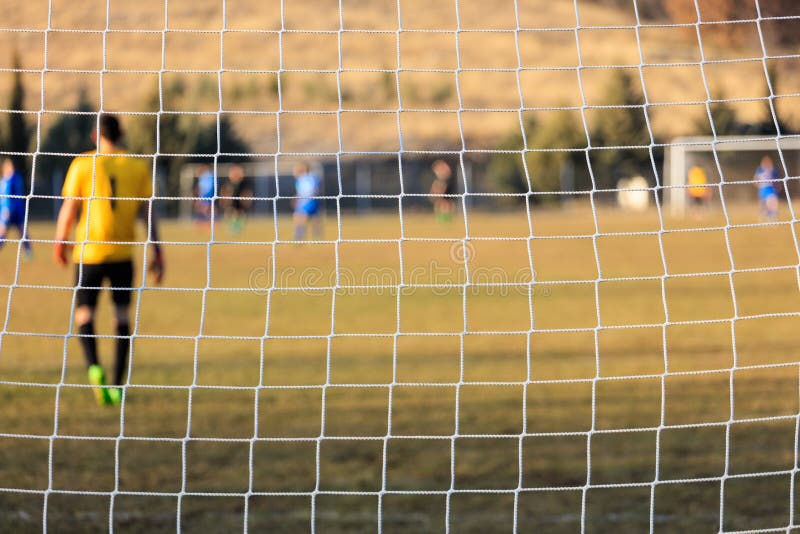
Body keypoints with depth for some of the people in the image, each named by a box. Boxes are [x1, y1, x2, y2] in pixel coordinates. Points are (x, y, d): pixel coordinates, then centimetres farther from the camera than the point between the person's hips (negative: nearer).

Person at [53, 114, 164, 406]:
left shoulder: (83, 164, -3)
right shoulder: (138, 167, 3)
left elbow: (69, 209, -2)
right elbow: (148, 213, 4)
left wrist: (60, 242, 12)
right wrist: (158, 254, 8)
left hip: (89, 251, -2)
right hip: (123, 252, 2)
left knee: (84, 313, 6)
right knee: (122, 315, 11)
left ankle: (94, 367, -20)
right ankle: (118, 385, 10)